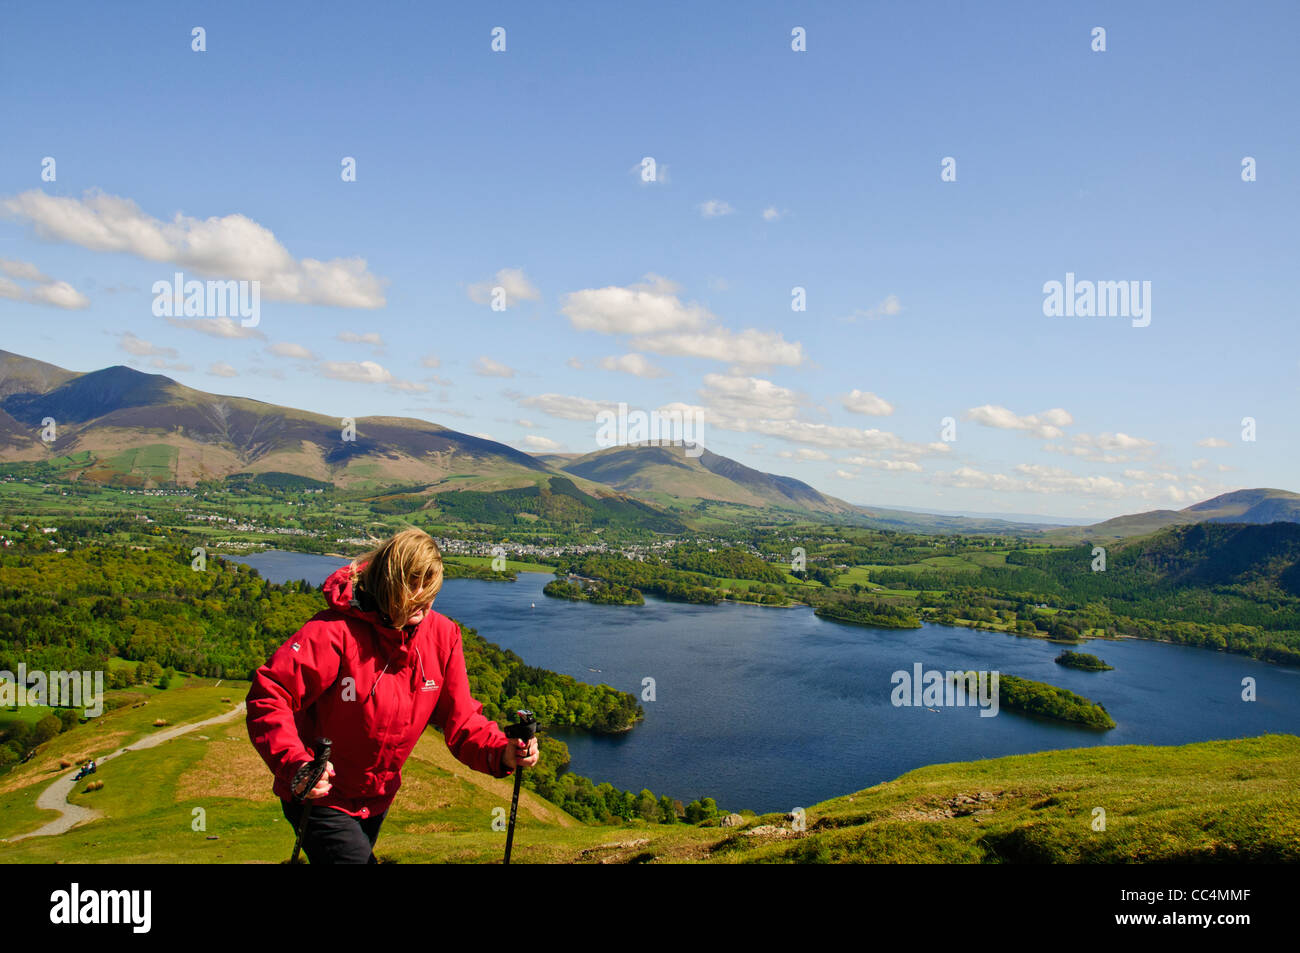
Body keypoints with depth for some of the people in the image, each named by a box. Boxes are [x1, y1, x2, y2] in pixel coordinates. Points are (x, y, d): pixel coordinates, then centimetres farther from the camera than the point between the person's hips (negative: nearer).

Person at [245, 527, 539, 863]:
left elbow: (460, 718, -9)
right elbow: (268, 696, -27)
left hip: (377, 798, 6)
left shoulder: (442, 635, -11)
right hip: (317, 795, -6)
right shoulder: (336, 631, -27)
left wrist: (500, 752, -27)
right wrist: (295, 765, -40)